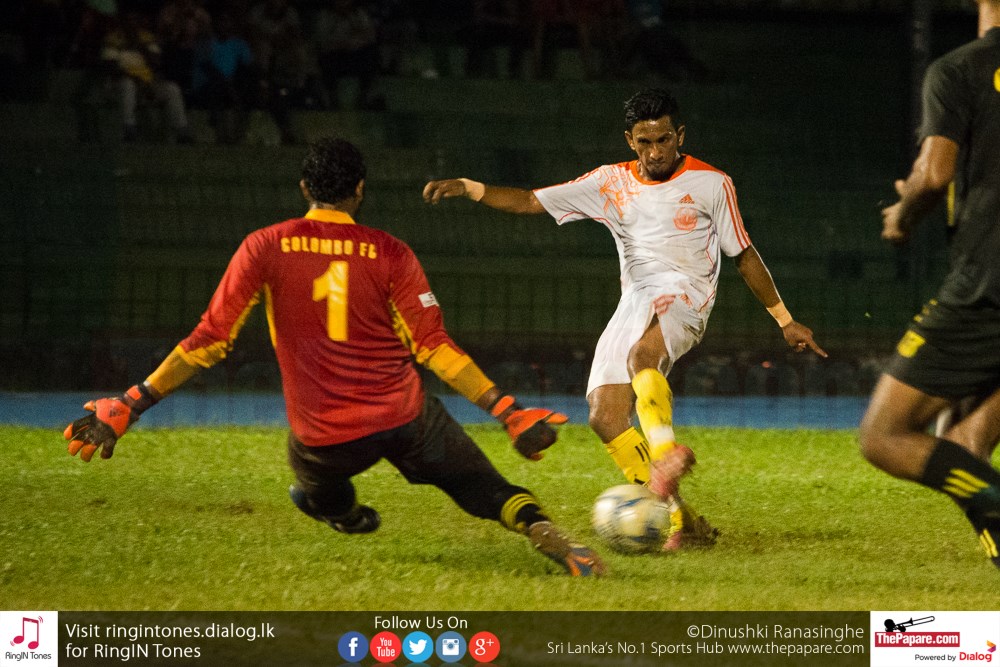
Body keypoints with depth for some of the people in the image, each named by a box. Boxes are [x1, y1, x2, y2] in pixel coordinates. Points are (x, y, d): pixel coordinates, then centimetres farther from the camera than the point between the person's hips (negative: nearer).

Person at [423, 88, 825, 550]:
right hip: (633, 303, 5)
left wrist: (785, 321, 15)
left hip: (683, 293, -5)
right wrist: (466, 188, 1)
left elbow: (744, 256, 13)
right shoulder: (612, 183, 15)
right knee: (605, 420, -12)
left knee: (641, 355, -39)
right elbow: (531, 202, 14)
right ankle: (676, 519, -9)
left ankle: (665, 453, -59)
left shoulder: (710, 184, 6)